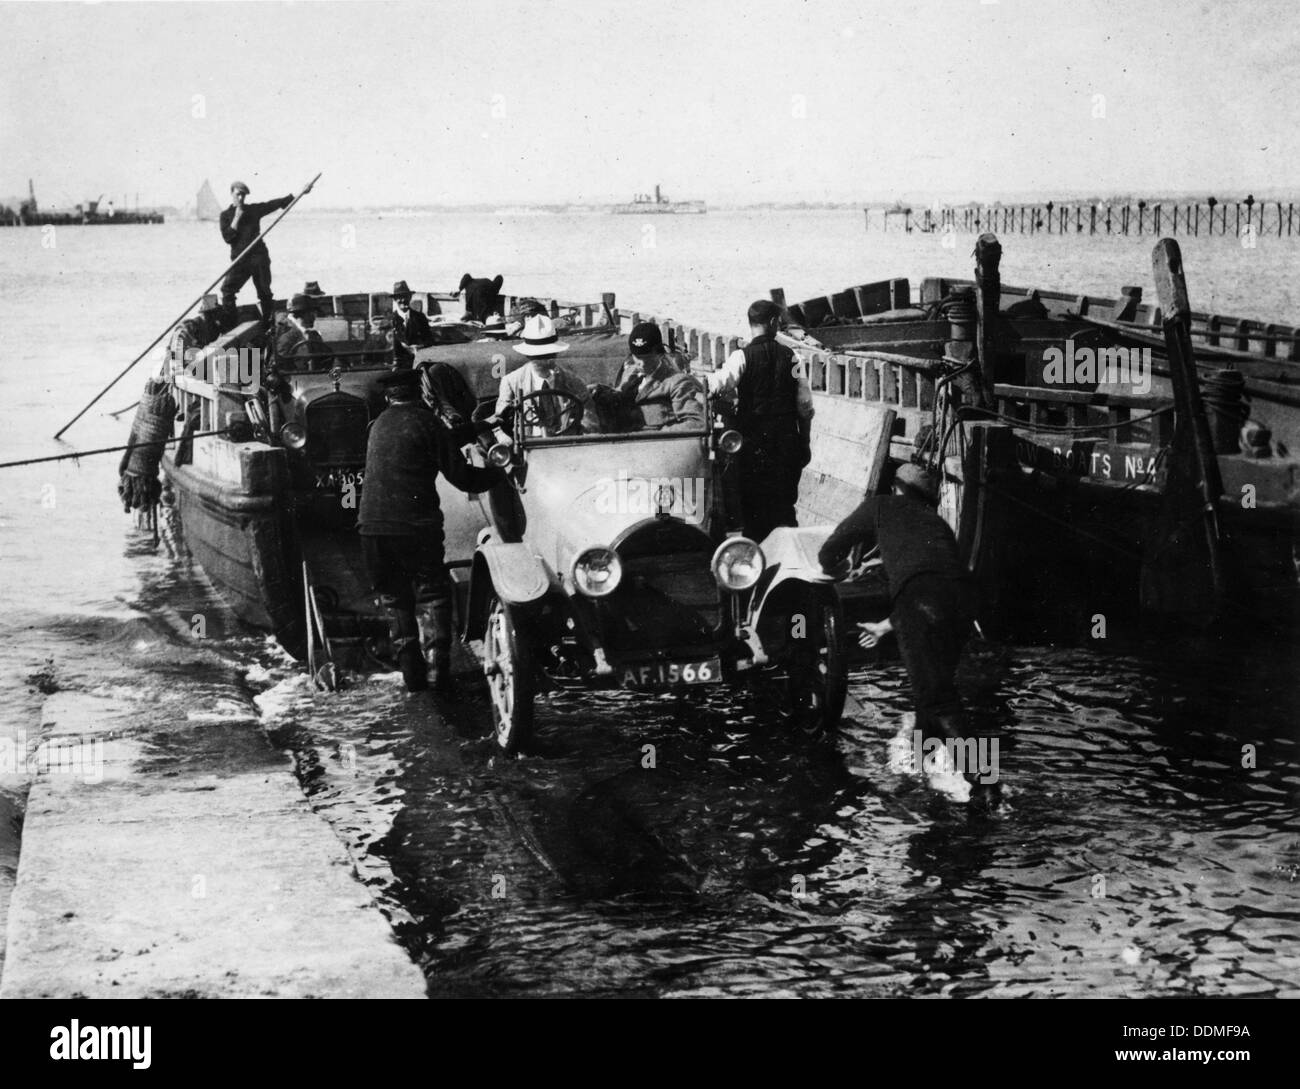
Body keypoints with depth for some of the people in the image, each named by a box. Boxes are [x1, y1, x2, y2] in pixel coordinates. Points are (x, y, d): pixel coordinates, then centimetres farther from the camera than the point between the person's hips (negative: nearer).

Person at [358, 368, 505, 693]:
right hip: (413, 525, -5)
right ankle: (439, 671, -6)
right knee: (432, 595, 3)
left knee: (395, 599, 14)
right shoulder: (424, 422, -4)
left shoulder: (379, 425, 15)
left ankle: (412, 673, 13)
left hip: (372, 525, 5)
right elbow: (460, 476, -7)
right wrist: (498, 473, 11)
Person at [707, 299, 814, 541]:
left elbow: (718, 386, -26)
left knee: (753, 506, 6)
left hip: (754, 443, -2)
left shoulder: (742, 356, -7)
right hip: (787, 442, 2)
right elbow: (805, 407, 4)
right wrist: (805, 444, 14)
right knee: (784, 506, 11)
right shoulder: (791, 358, 2)